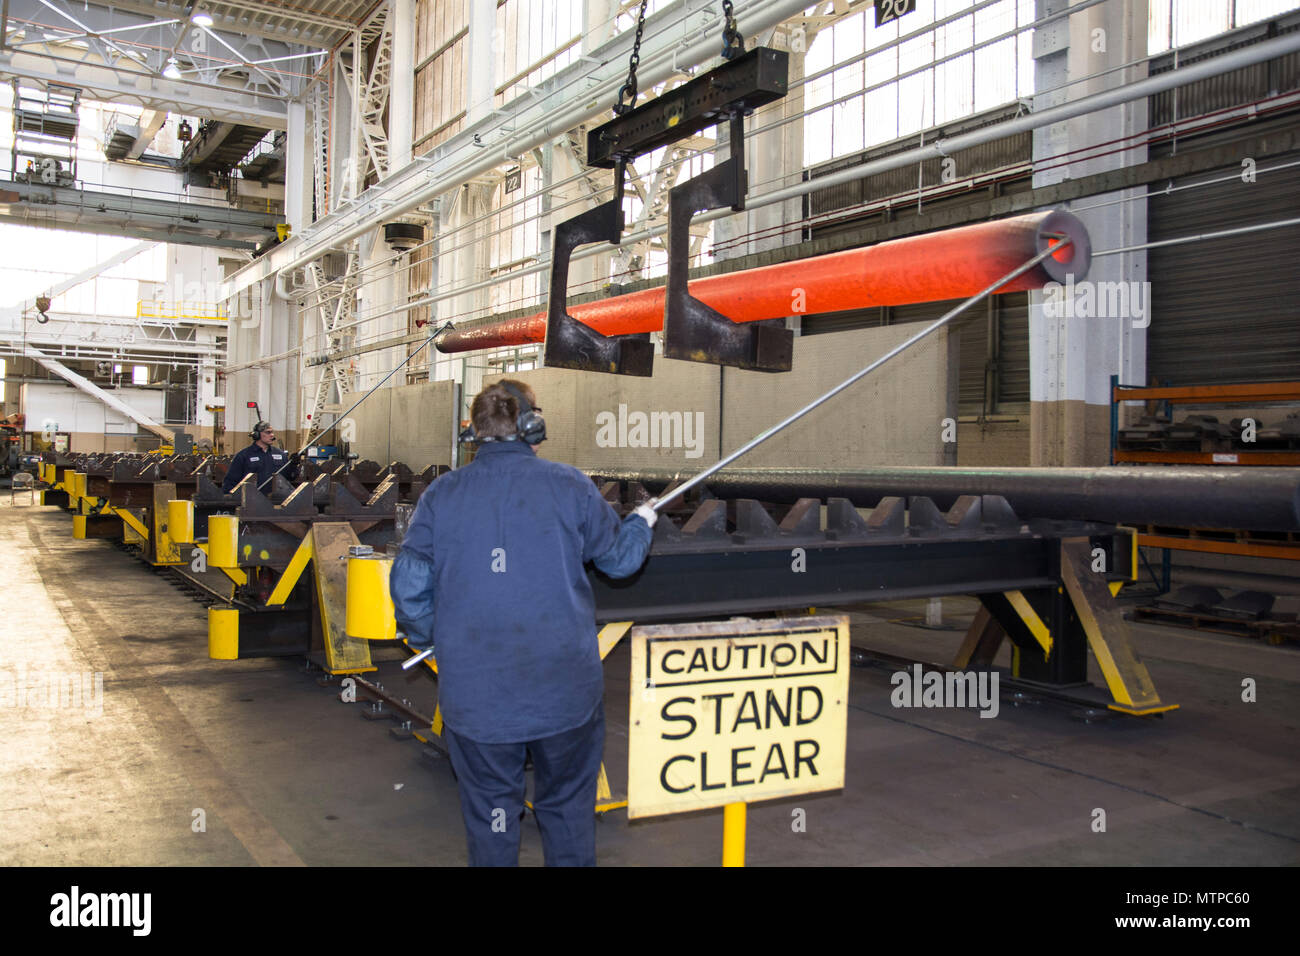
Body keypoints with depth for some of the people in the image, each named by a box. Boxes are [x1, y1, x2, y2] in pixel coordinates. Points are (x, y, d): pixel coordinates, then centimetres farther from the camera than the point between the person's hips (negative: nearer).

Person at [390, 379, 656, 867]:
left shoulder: (441, 494, -2)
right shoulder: (569, 485, -4)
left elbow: (408, 585, -4)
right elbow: (620, 557, 7)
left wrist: (430, 637, 16)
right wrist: (641, 521, 28)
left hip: (475, 694, 1)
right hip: (565, 690, 0)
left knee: (489, 810, 18)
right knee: (567, 807, 18)